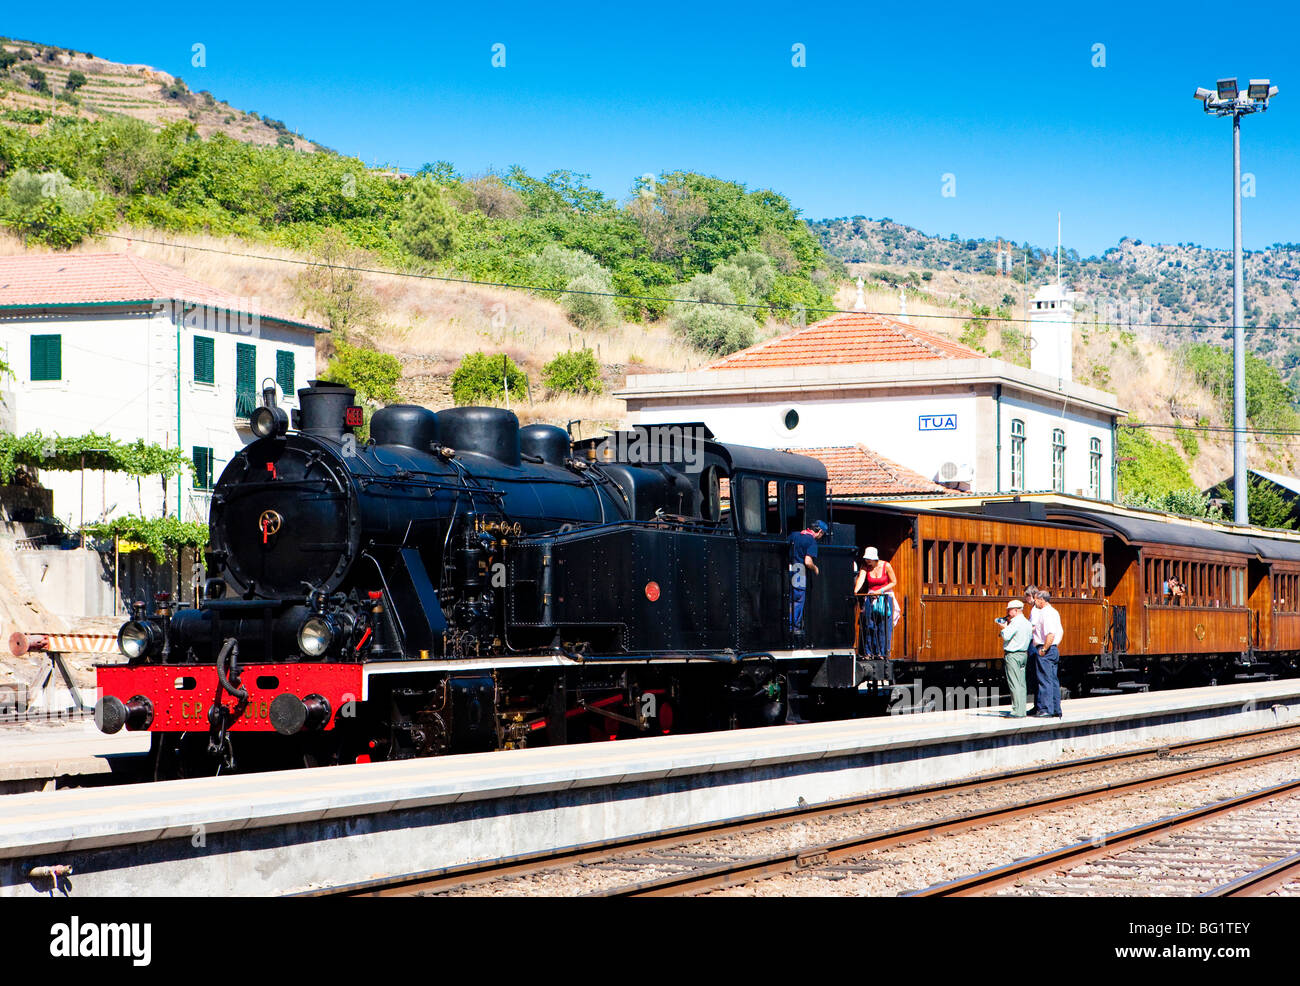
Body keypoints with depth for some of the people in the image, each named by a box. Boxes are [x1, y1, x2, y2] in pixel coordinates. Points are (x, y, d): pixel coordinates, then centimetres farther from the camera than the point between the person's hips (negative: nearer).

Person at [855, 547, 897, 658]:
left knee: (883, 626, -9)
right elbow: (861, 578, -20)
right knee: (869, 625, -6)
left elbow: (893, 582, -4)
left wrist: (881, 591, -15)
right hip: (871, 597, 2)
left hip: (885, 597, -2)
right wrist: (856, 590, -38)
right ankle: (869, 652, -1)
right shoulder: (865, 567, -4)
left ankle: (882, 652, -6)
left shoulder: (886, 566, -10)